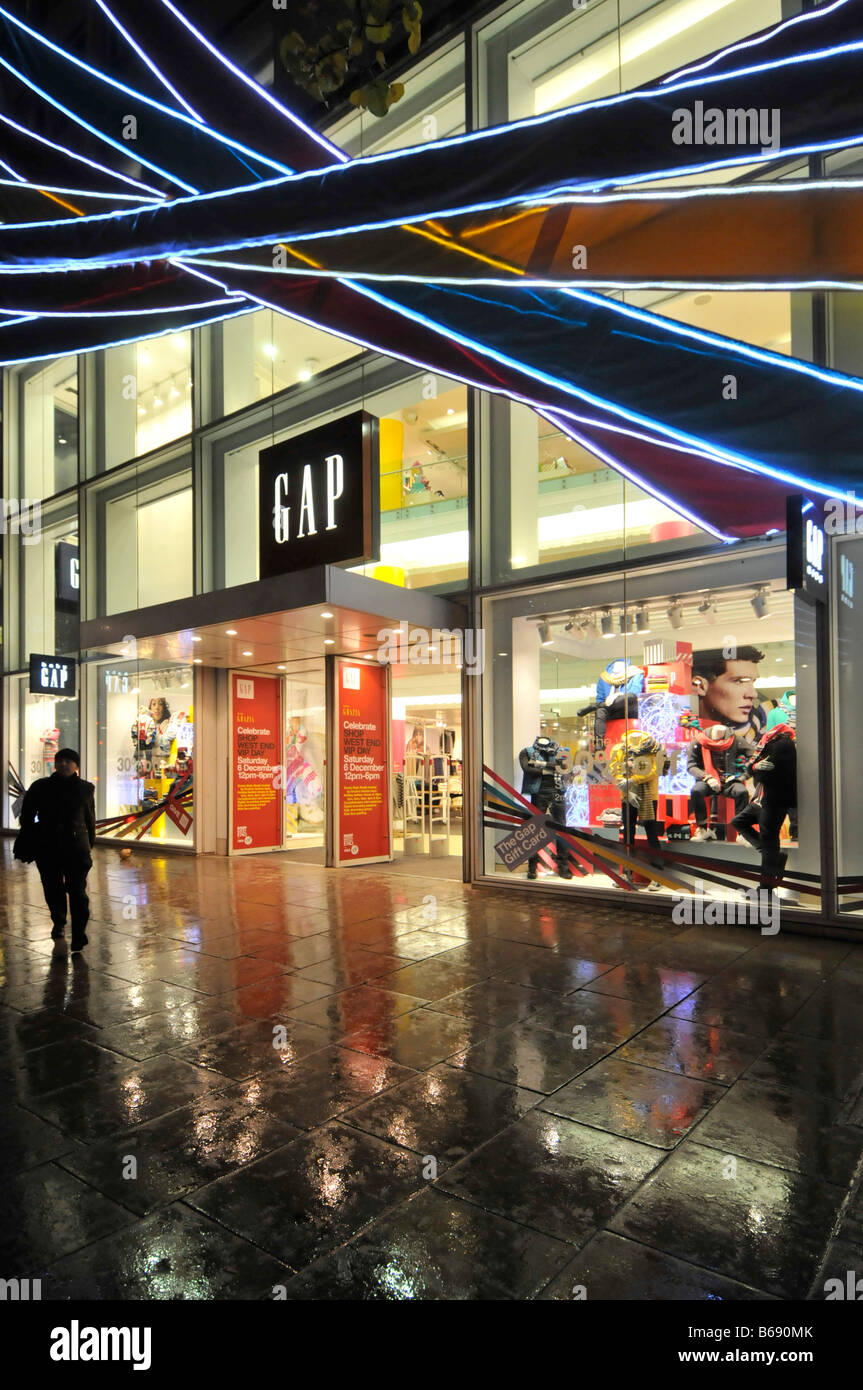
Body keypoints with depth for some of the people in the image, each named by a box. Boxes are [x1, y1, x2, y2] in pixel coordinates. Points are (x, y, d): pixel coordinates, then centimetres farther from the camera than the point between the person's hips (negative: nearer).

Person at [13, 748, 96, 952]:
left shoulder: (85, 789, 3)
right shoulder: (40, 788, 3)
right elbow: (27, 817, 5)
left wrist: (90, 843, 12)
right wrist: (26, 847, 1)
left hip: (77, 847, -2)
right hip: (47, 847, 2)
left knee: (77, 891, -8)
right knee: (52, 889, 13)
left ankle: (79, 935, -4)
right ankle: (59, 923, 38)